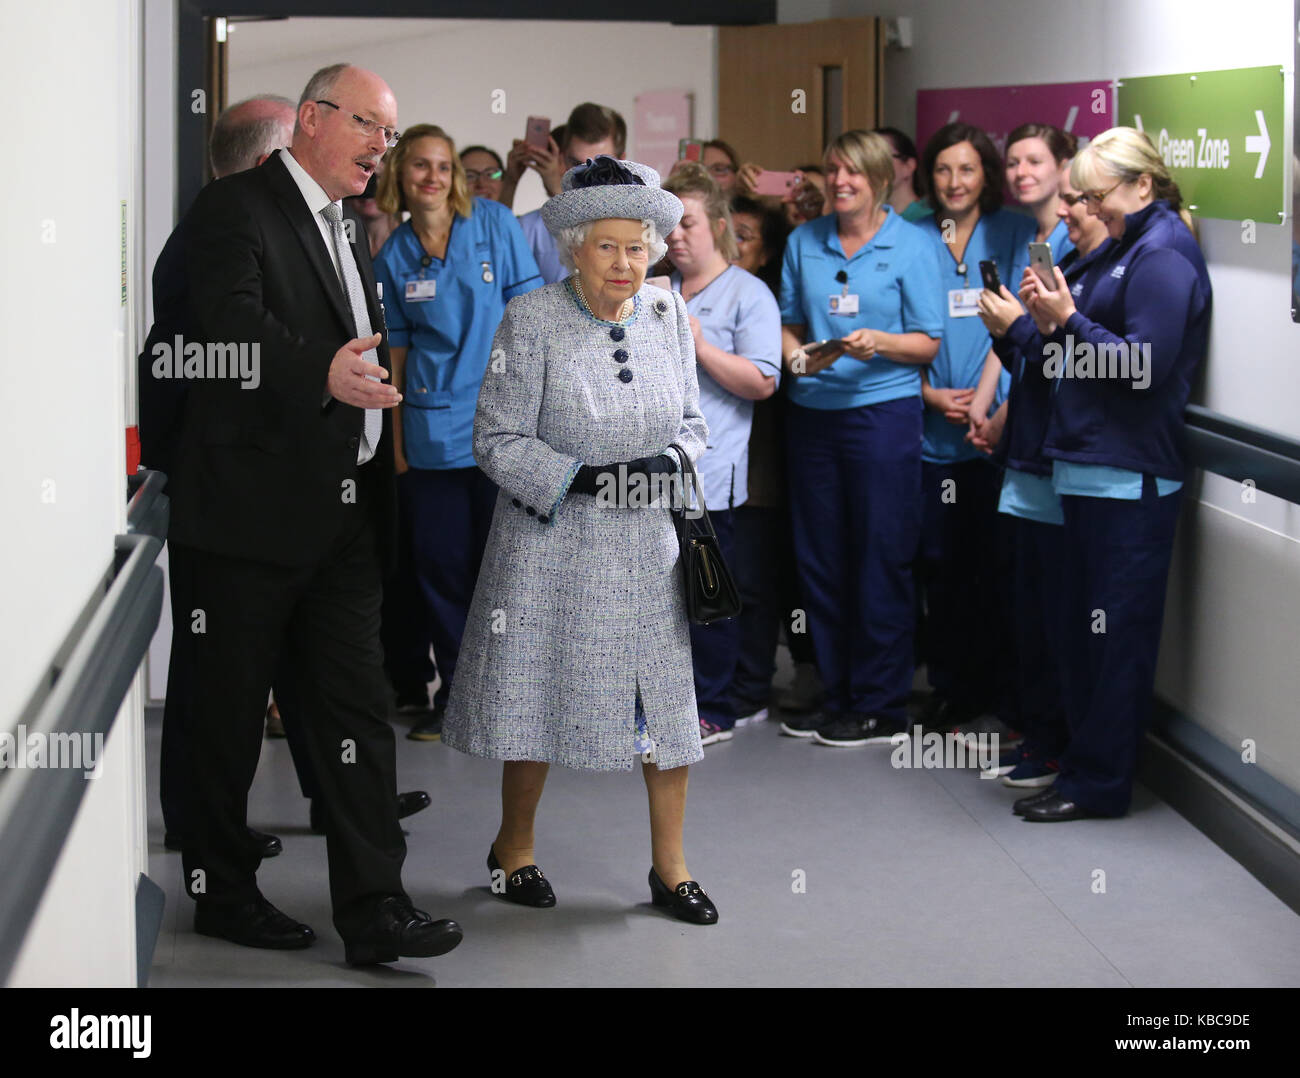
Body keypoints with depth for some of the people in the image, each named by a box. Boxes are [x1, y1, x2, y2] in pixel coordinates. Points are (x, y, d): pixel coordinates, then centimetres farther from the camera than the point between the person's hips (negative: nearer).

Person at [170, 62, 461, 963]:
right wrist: (326, 371, -40)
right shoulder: (236, 209, -8)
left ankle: (374, 909, 5)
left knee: (359, 709, 4)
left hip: (345, 512, 8)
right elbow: (231, 327, -25)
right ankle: (222, 891, 20)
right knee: (233, 711, 6)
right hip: (255, 508, -7)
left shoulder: (346, 228, 20)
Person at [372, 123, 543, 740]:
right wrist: (396, 442, 6)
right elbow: (396, 351, 10)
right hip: (432, 429, 2)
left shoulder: (494, 223, 1)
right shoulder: (394, 255, 6)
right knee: (441, 563, 4)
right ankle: (456, 693, 16)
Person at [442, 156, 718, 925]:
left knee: (668, 697, 3)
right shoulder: (532, 321, -10)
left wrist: (672, 462, -9)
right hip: (552, 541, -3)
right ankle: (514, 847, 29)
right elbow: (498, 440, -10)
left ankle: (670, 867, 16)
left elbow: (692, 421, 12)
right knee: (537, 689, 8)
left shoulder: (667, 314, 3)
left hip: (648, 542, 3)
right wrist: (580, 477, -19)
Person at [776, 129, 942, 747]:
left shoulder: (909, 245, -1)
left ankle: (880, 708, 5)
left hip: (881, 411, -5)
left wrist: (880, 342, -20)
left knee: (881, 559, -3)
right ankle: (837, 695, 19)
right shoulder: (804, 242, 11)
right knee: (819, 557, 8)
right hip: (812, 412, 5)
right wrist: (795, 354, -4)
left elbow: (928, 342, -2)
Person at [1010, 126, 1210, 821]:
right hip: (1089, 469, 10)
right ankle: (1082, 764, 22)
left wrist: (1069, 321, -15)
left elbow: (1145, 366, -20)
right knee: (1087, 628, 14)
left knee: (1116, 631, -3)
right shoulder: (1123, 249, 18)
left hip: (1129, 479, -10)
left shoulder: (1163, 256, -12)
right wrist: (1053, 324, 1)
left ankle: (1099, 783, 3)